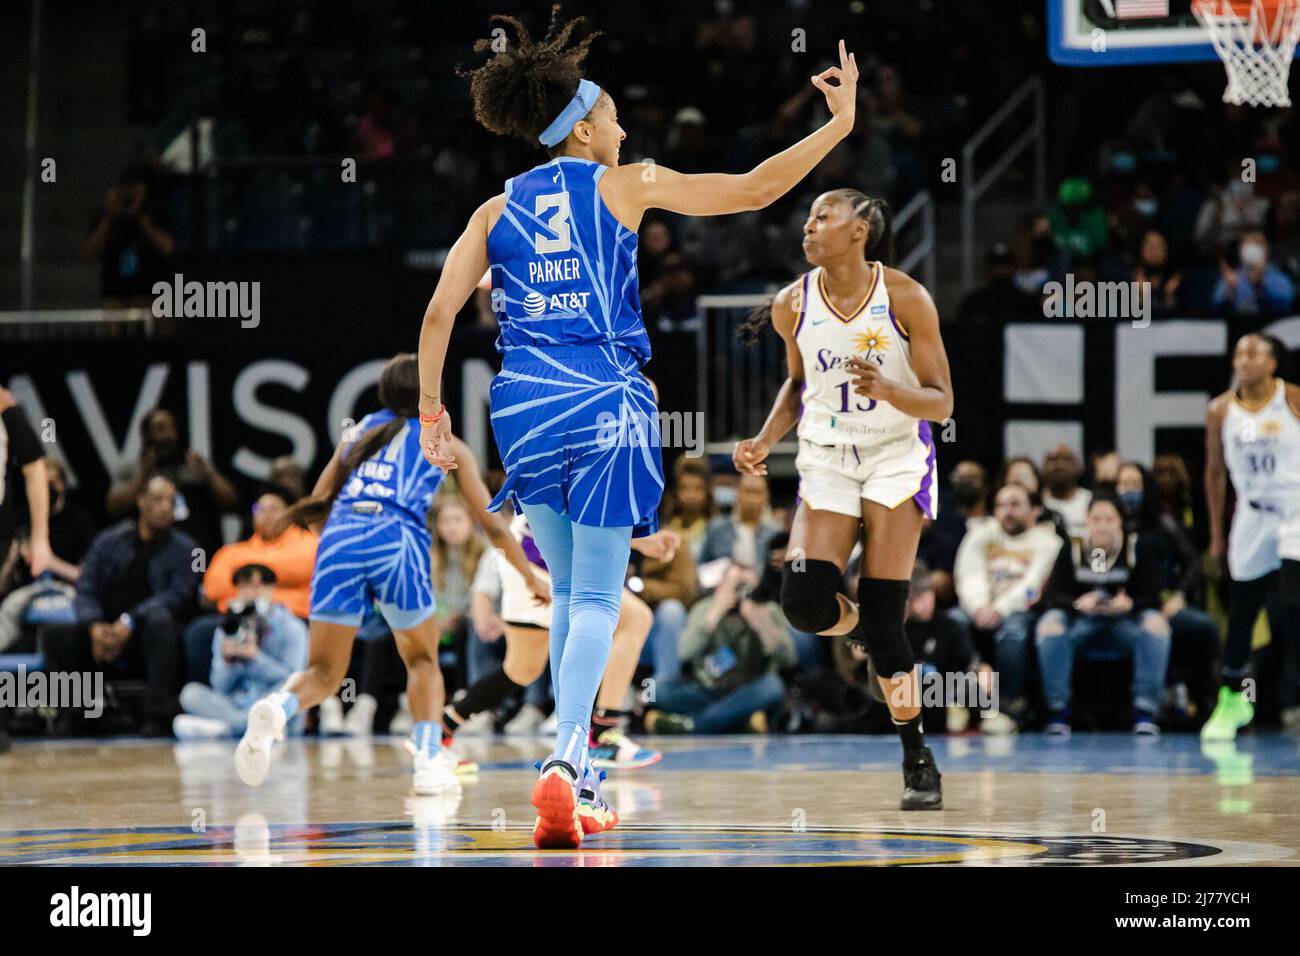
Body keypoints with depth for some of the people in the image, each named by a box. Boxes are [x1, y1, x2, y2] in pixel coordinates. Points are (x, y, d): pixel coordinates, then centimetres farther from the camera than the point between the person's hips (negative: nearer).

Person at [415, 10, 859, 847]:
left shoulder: (499, 210, 12)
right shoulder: (625, 187, 3)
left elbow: (440, 312, 3)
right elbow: (754, 190, 3)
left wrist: (432, 412, 8)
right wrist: (839, 125, 11)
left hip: (524, 402, 4)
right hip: (605, 402, -4)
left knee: (568, 591, 17)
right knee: (598, 597, -3)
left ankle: (578, 779, 16)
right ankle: (565, 758, -24)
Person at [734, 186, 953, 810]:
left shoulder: (904, 298, -12)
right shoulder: (794, 304, -2)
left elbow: (941, 403, -10)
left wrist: (887, 389, -30)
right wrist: (765, 442, 1)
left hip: (897, 458, -3)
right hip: (826, 461, 3)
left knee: (882, 619, -13)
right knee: (804, 602, -16)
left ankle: (917, 758, 2)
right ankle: (876, 640, 20)